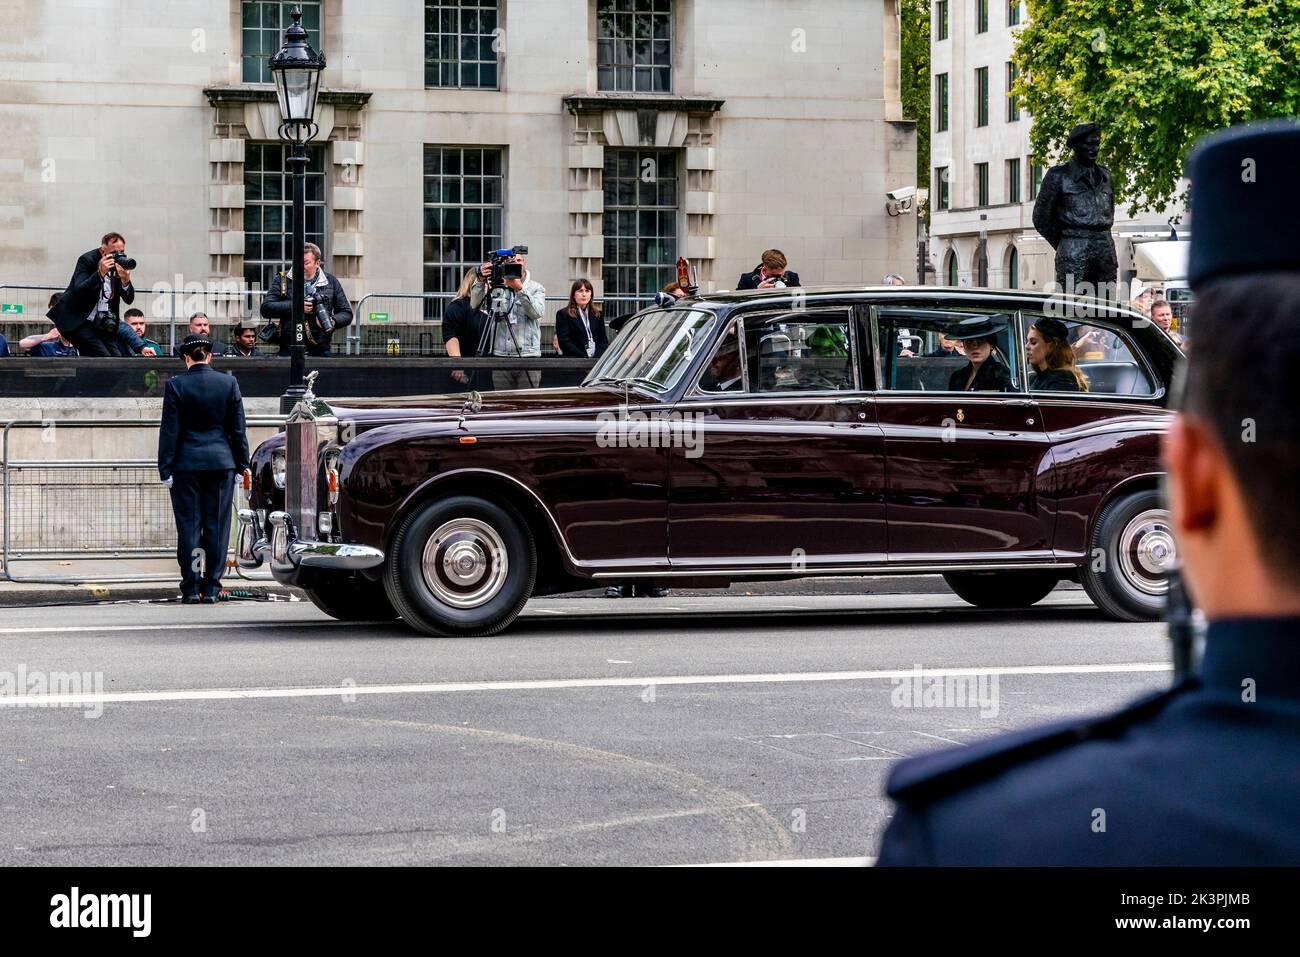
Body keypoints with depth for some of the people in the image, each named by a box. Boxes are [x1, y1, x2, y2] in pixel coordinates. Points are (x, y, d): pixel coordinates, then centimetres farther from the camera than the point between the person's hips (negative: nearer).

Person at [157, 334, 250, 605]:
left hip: (186, 464, -2)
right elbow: (238, 429, 4)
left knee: (189, 526, 2)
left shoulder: (175, 385, -5)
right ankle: (211, 587, 5)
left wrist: (165, 469, -1)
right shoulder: (229, 383, 1)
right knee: (217, 525, 5)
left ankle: (191, 588, 0)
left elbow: (169, 431, -4)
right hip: (221, 463, 2)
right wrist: (241, 465, 11)